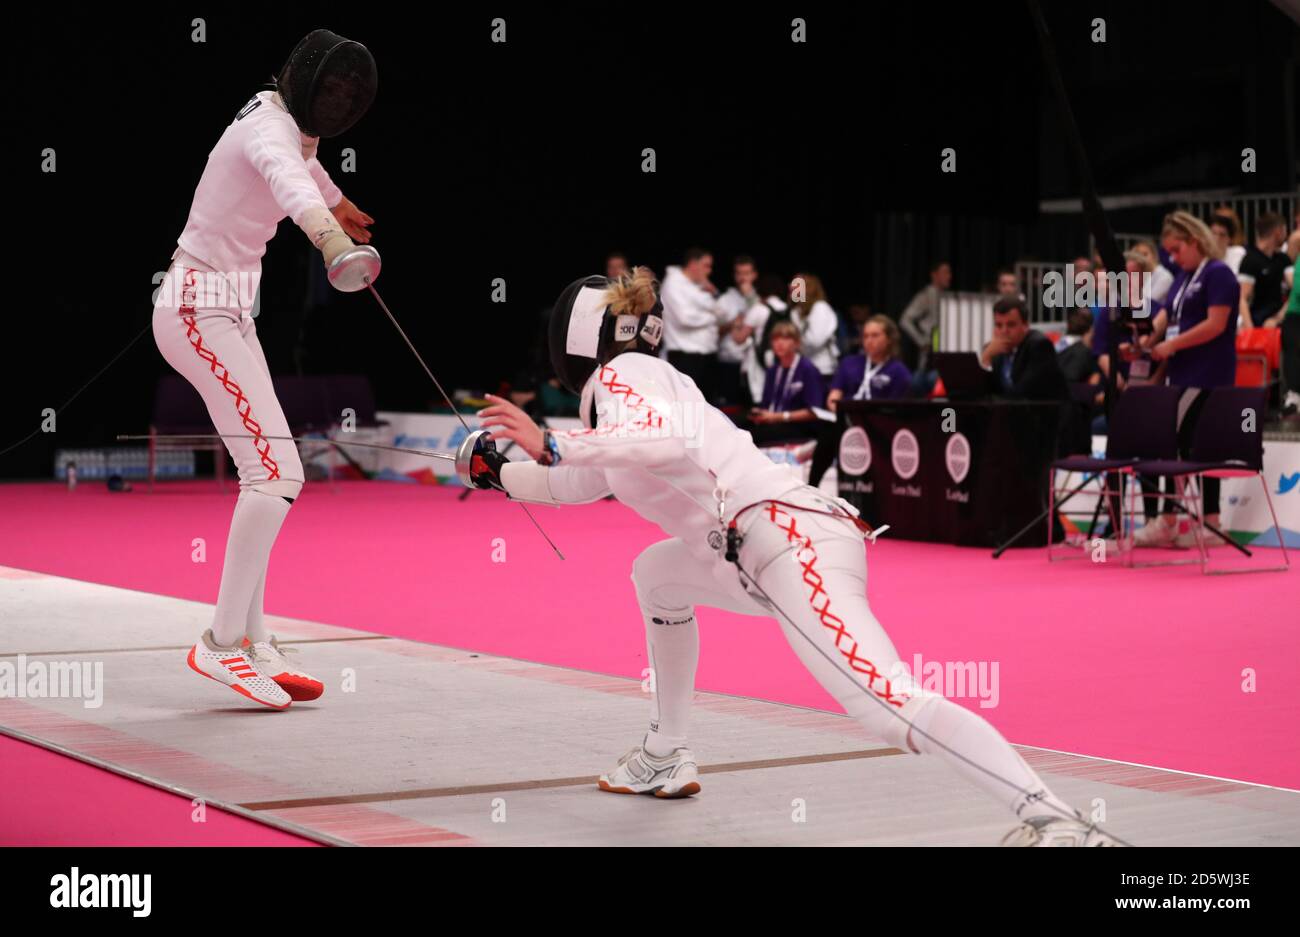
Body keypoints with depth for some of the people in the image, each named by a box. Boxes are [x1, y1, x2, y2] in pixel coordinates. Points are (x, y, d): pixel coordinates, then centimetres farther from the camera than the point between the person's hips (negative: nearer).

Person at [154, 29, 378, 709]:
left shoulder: (284, 118, 9)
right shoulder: (270, 129, -20)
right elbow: (288, 181, -46)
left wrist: (338, 201, 56)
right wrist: (330, 237, -67)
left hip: (221, 313, 10)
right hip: (201, 314, -10)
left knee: (267, 477, 8)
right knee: (276, 476, -17)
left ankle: (249, 640, 10)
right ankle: (223, 644, -13)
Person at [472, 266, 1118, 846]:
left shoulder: (621, 372, 2)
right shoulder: (634, 379, 29)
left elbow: (665, 444, -22)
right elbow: (584, 484, 46)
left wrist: (550, 445, -16)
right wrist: (501, 474, 50)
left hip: (789, 541, -10)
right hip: (768, 549, 10)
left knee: (889, 708, -27)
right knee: (656, 576, 34)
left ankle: (1054, 823, -41)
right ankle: (666, 759, 37)